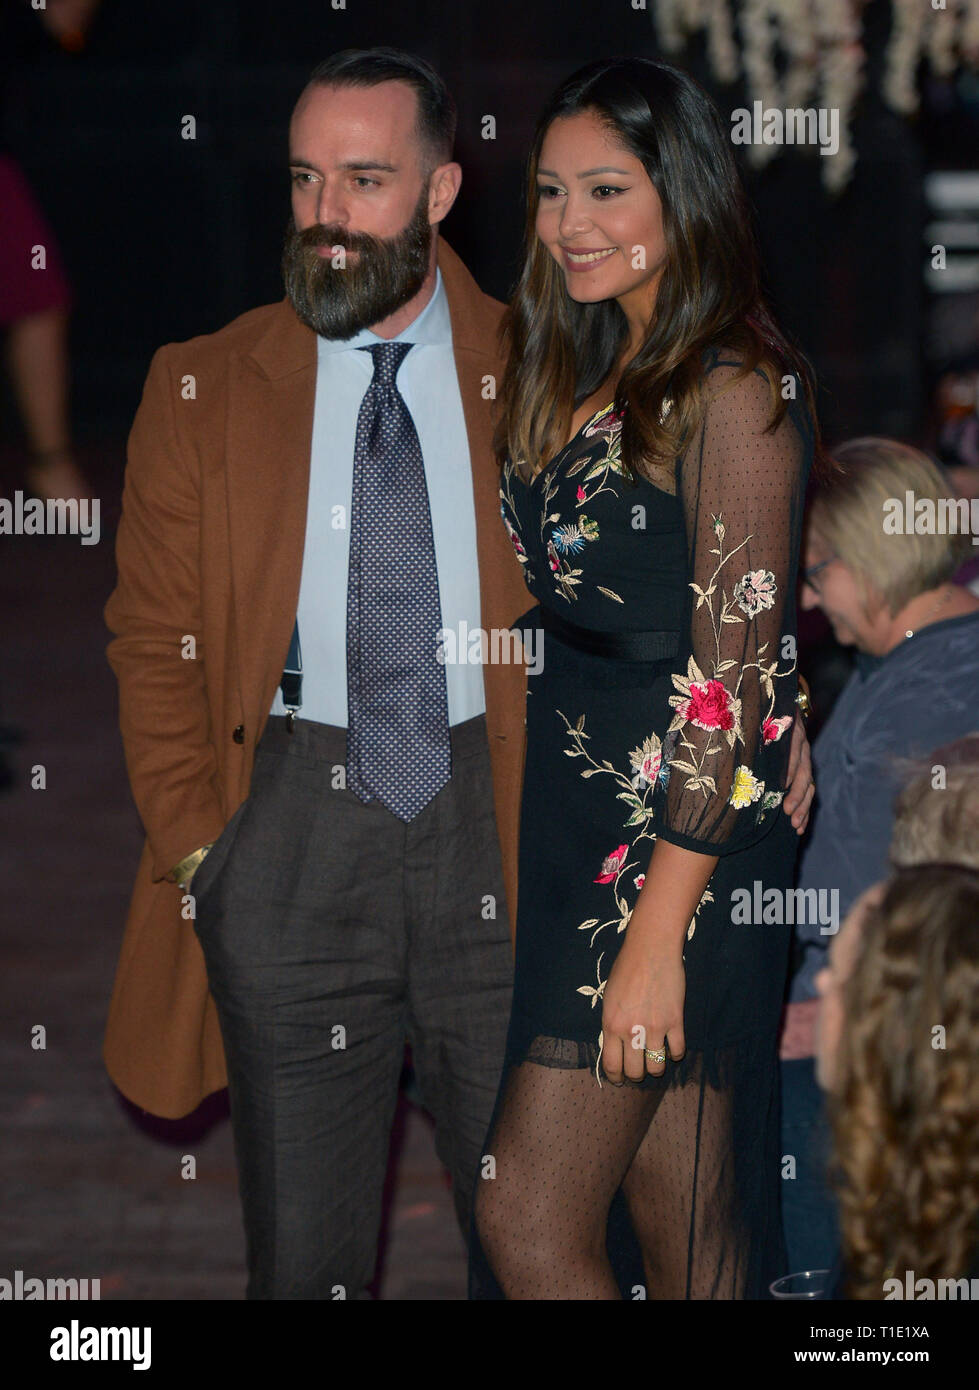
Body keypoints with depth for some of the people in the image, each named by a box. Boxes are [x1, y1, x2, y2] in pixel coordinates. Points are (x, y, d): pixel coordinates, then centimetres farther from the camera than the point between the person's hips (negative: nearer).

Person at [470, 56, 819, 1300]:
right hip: (574, 823, 8)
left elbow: (733, 677, -17)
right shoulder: (584, 378, 14)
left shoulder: (732, 393, -13)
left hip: (681, 840, -8)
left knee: (527, 1219, -9)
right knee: (683, 1235, 10)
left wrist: (658, 933, -21)